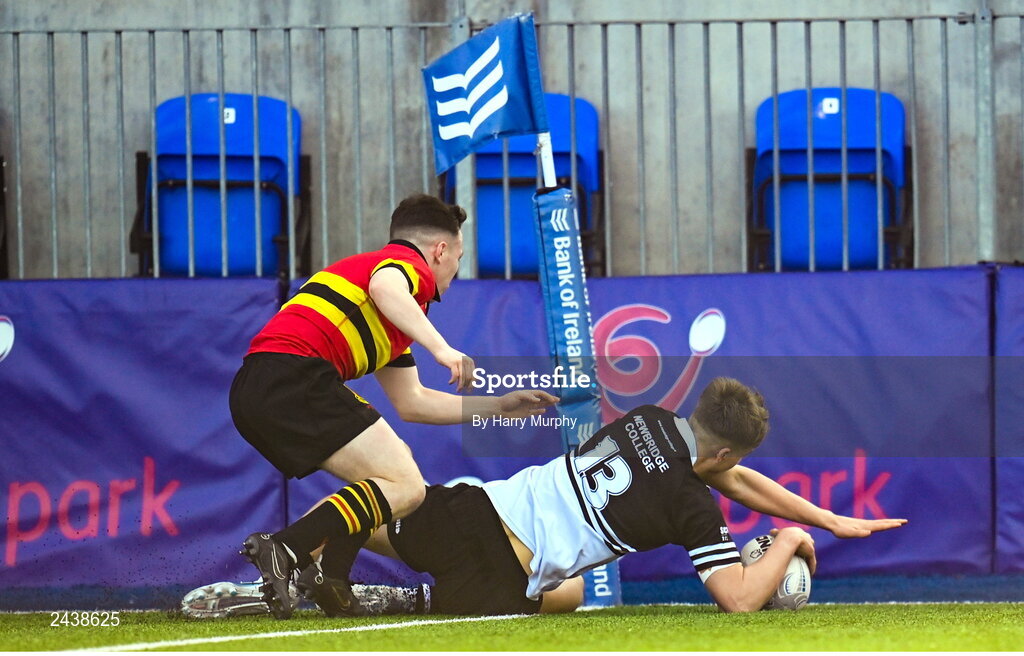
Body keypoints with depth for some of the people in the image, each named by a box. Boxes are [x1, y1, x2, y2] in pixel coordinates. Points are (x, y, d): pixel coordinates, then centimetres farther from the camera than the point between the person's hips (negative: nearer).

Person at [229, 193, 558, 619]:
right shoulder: (408, 263, 7)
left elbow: (411, 402, 37)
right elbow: (384, 289, -21)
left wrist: (500, 406, 40)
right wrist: (441, 348, -27)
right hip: (295, 377, -10)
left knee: (394, 463, 22)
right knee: (404, 487, -12)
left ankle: (329, 587, 6)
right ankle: (283, 550, -28)